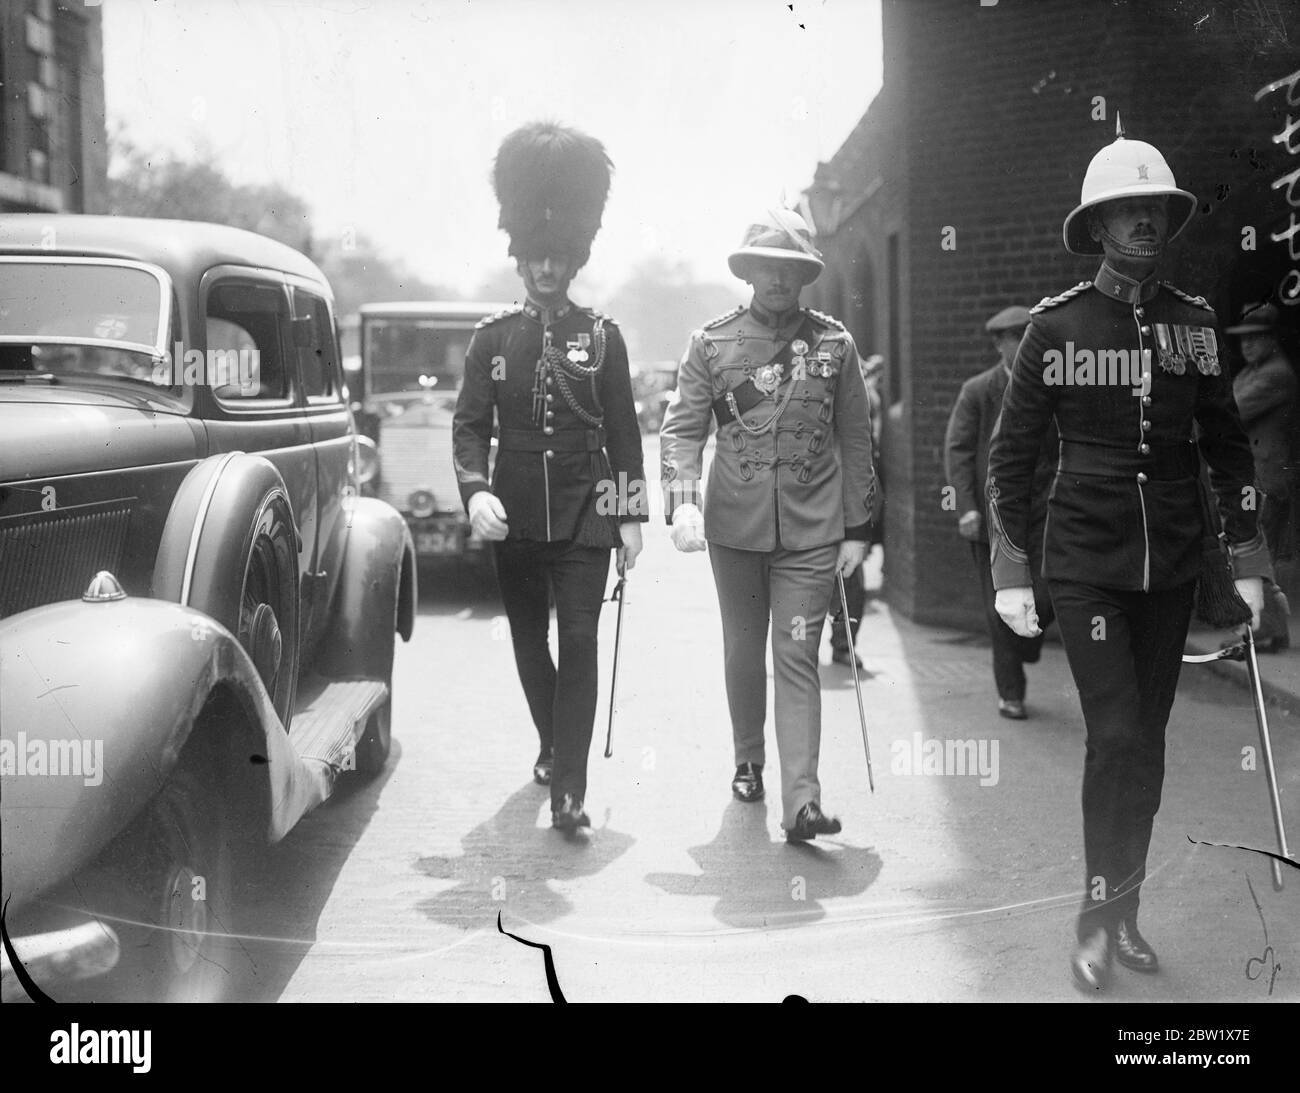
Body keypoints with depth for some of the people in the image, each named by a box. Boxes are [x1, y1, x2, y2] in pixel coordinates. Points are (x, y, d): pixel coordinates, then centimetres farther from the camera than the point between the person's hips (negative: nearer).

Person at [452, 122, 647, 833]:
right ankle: (552, 745, 38)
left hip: (584, 516, -2)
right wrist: (476, 492, -18)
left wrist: (632, 516, 3)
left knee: (579, 640, -9)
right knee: (528, 641, 14)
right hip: (514, 519, 2)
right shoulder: (493, 338, 4)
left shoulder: (601, 336, 3)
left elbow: (623, 432, 5)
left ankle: (569, 790, -10)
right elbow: (470, 423, -1)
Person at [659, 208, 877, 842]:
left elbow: (855, 442, 7)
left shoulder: (834, 345, 3)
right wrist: (683, 502, -19)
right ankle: (747, 762, 34)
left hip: (811, 532, -1)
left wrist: (856, 528, 4)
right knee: (742, 652, 14)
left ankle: (801, 800, -9)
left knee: (797, 659, -6)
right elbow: (681, 428, -3)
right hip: (732, 527, 1)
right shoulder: (712, 342, 2)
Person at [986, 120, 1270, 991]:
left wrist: (1247, 556, 6)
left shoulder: (1194, 321, 4)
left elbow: (1228, 443, 10)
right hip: (1085, 562, -3)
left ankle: (1125, 913, 21)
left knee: (1148, 740, 8)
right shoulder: (1057, 326, -5)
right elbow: (1012, 453, -2)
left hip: (1172, 564, 3)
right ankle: (1099, 918, 5)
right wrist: (1010, 573, -6)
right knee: (1116, 736, -10)